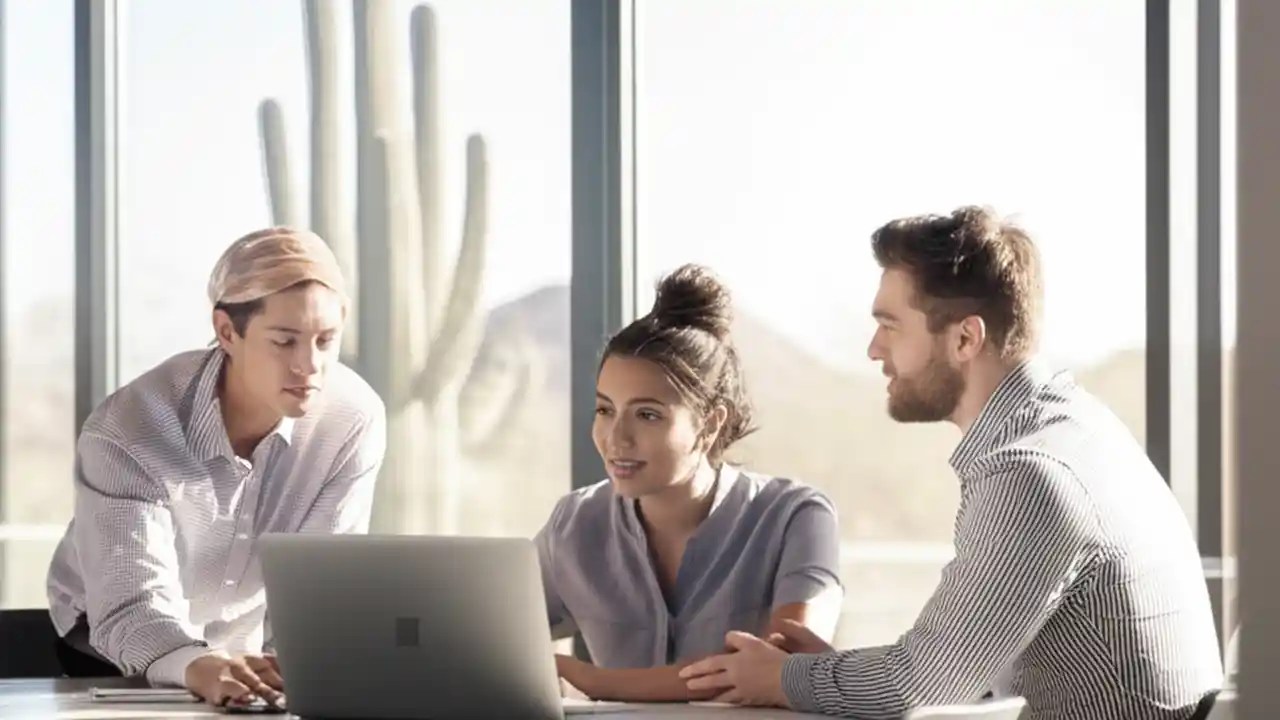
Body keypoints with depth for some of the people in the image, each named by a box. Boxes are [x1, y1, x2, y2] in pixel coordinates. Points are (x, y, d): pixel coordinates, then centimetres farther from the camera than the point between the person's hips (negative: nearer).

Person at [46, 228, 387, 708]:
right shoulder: (131, 432, -26)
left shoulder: (354, 420, -18)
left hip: (254, 660, 2)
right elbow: (133, 606, -35)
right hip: (118, 665, -2)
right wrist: (199, 667, -55)